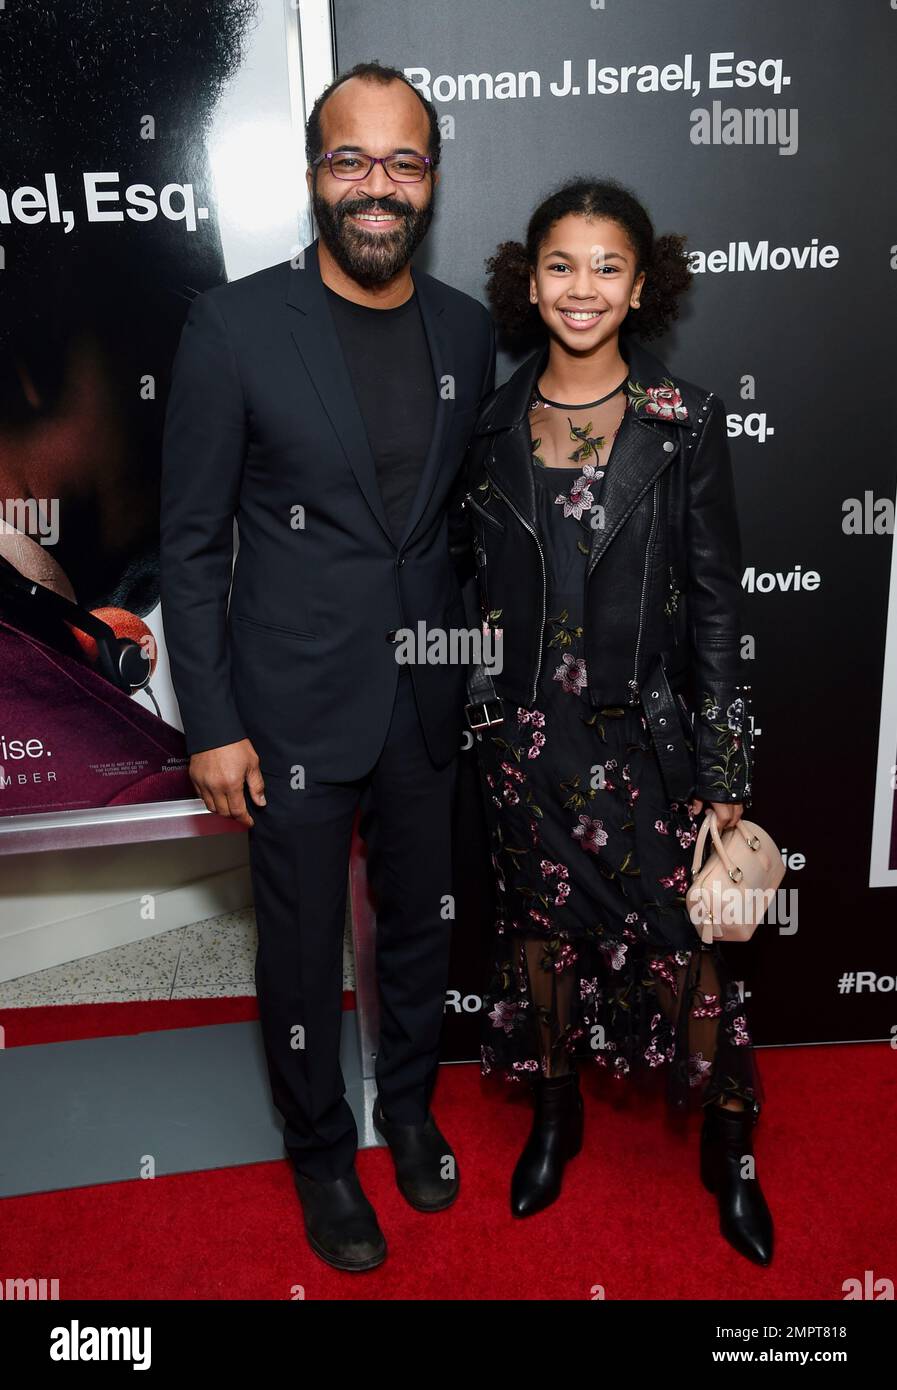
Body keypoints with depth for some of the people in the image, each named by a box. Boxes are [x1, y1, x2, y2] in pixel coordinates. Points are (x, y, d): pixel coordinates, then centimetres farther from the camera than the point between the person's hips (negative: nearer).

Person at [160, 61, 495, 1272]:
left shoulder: (467, 330, 3)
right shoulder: (235, 325, -10)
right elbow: (192, 542, -8)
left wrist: (478, 665, 9)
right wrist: (211, 725, -9)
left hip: (427, 701, 4)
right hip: (295, 705, -3)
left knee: (419, 923, 20)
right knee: (303, 947, 13)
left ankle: (410, 1107, 48)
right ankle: (321, 1152, 39)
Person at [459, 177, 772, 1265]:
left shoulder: (684, 418, -5)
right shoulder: (496, 420, 2)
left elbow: (715, 598, -4)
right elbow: (484, 587, 8)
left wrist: (724, 769, -6)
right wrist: (486, 717, 7)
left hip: (647, 729, -2)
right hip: (526, 729, 3)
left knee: (682, 937, 5)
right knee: (540, 927, 15)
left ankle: (727, 1149, 30)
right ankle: (555, 1115, 39)